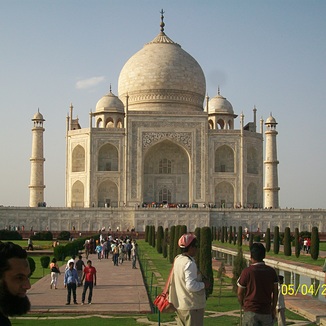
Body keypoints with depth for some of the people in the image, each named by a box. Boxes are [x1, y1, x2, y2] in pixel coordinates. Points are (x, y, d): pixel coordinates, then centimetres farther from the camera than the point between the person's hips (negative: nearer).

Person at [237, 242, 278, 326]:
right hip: (267, 312, 3)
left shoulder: (247, 272, -8)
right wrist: (273, 309, 17)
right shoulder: (272, 271, 3)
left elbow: (240, 293, -1)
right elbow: (275, 293, 6)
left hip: (251, 311, -3)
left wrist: (243, 305, 17)